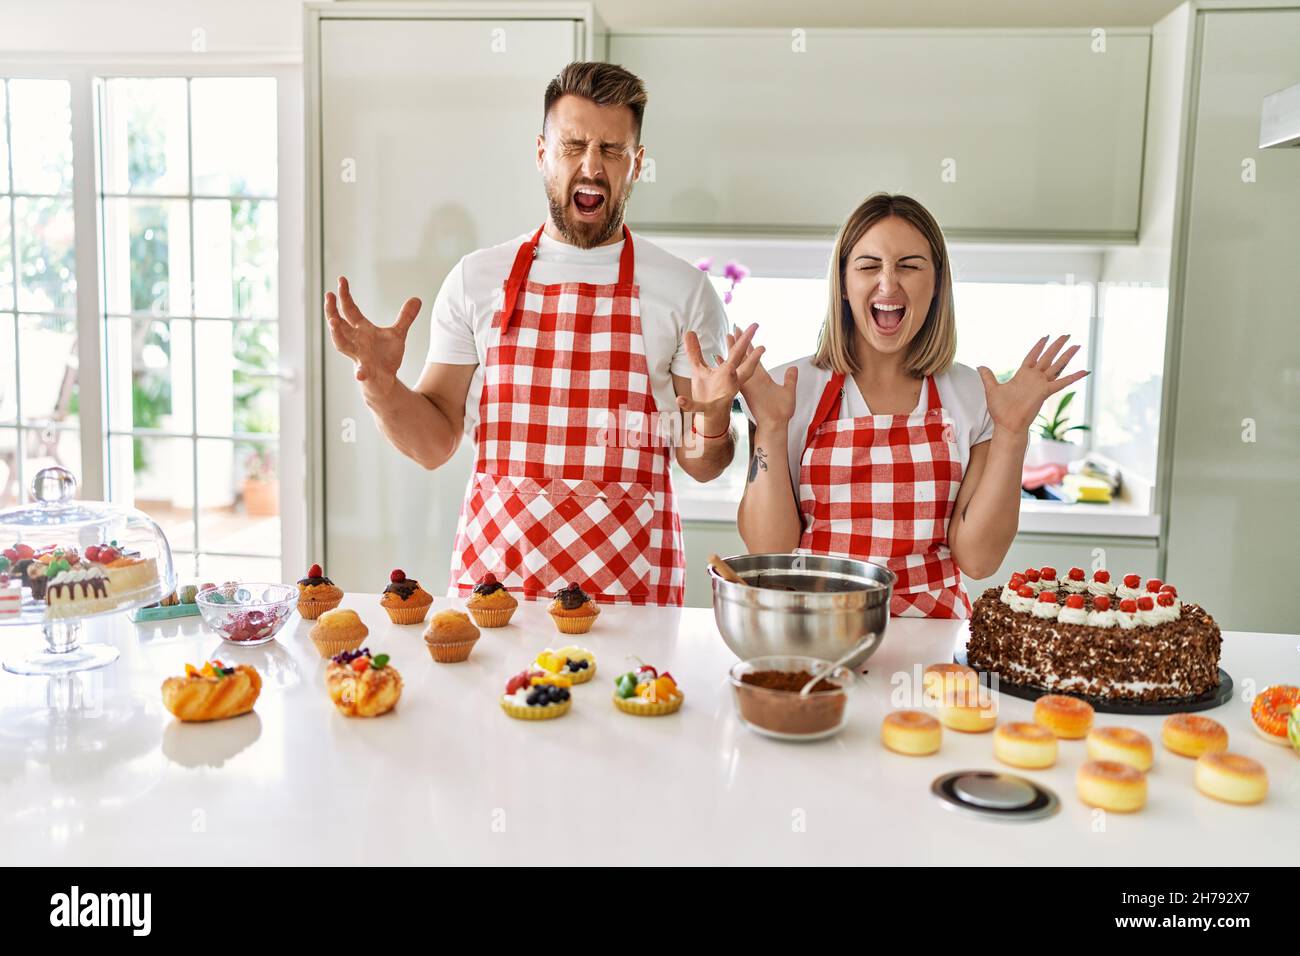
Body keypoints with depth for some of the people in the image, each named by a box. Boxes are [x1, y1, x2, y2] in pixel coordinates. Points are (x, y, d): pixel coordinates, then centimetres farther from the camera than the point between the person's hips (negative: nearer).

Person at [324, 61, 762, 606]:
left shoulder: (683, 290, 2)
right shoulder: (476, 279, 5)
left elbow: (700, 467, 4)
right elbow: (435, 443, 8)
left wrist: (712, 416, -17)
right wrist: (381, 385, -10)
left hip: (630, 579, -1)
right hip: (492, 565, 1)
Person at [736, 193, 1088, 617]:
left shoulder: (970, 396, 4)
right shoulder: (789, 390, 0)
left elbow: (977, 558, -1)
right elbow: (769, 553, -3)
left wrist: (1010, 434, -7)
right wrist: (771, 429, -12)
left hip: (930, 630, 2)